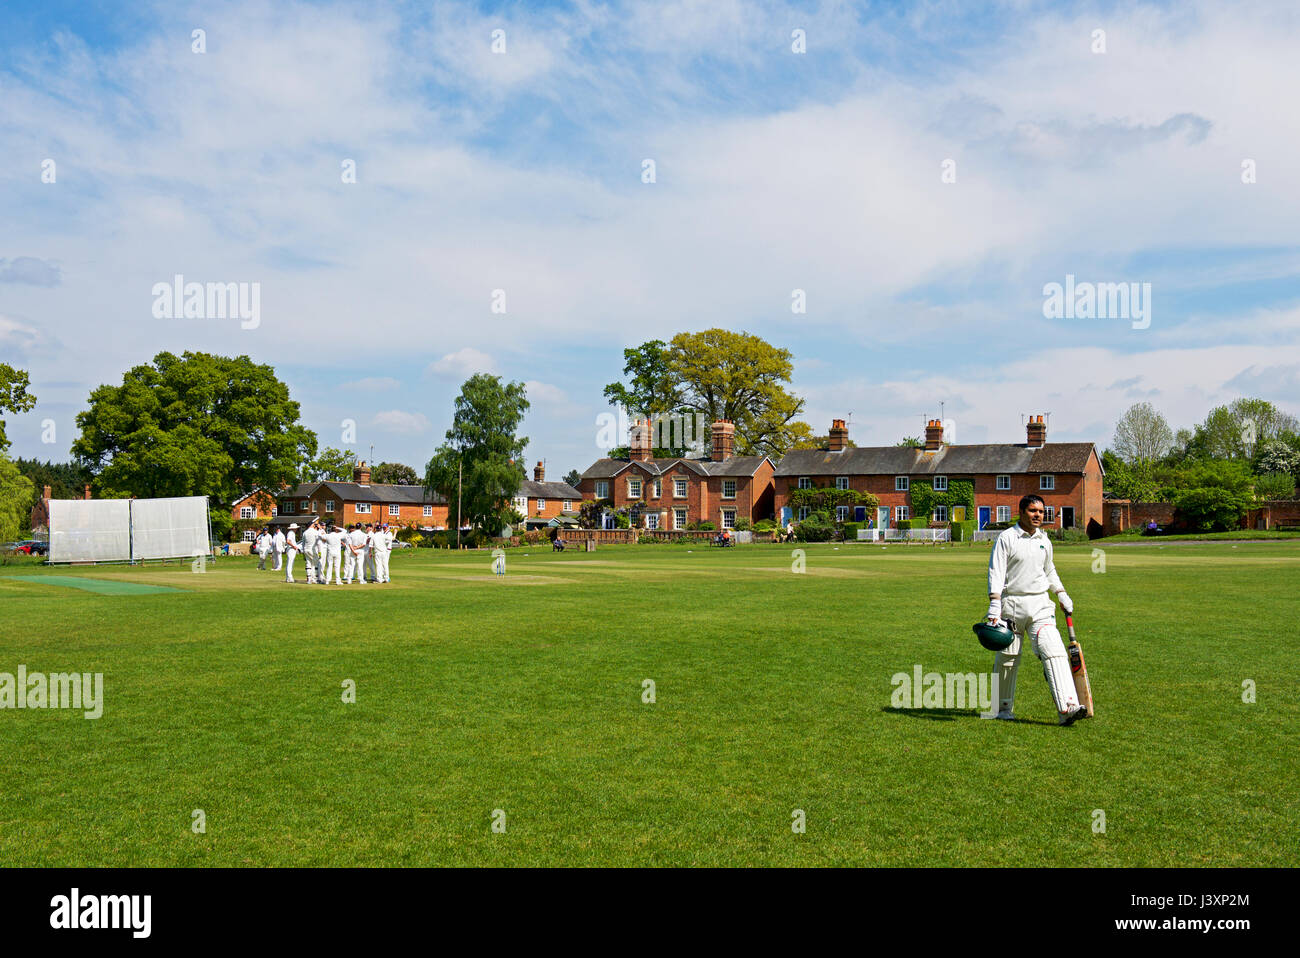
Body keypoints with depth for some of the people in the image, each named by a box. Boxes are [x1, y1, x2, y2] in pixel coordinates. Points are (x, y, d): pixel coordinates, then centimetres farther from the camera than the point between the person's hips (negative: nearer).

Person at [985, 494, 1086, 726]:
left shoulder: (1044, 541, 13)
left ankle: (1067, 708, -21)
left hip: (1040, 604, 4)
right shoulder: (1006, 538, -5)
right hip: (1012, 604, -4)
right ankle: (1003, 707, 22)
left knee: (1054, 651, -13)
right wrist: (994, 607, -19)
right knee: (1007, 658, 5)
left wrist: (1062, 595, 20)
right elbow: (996, 573, -11)